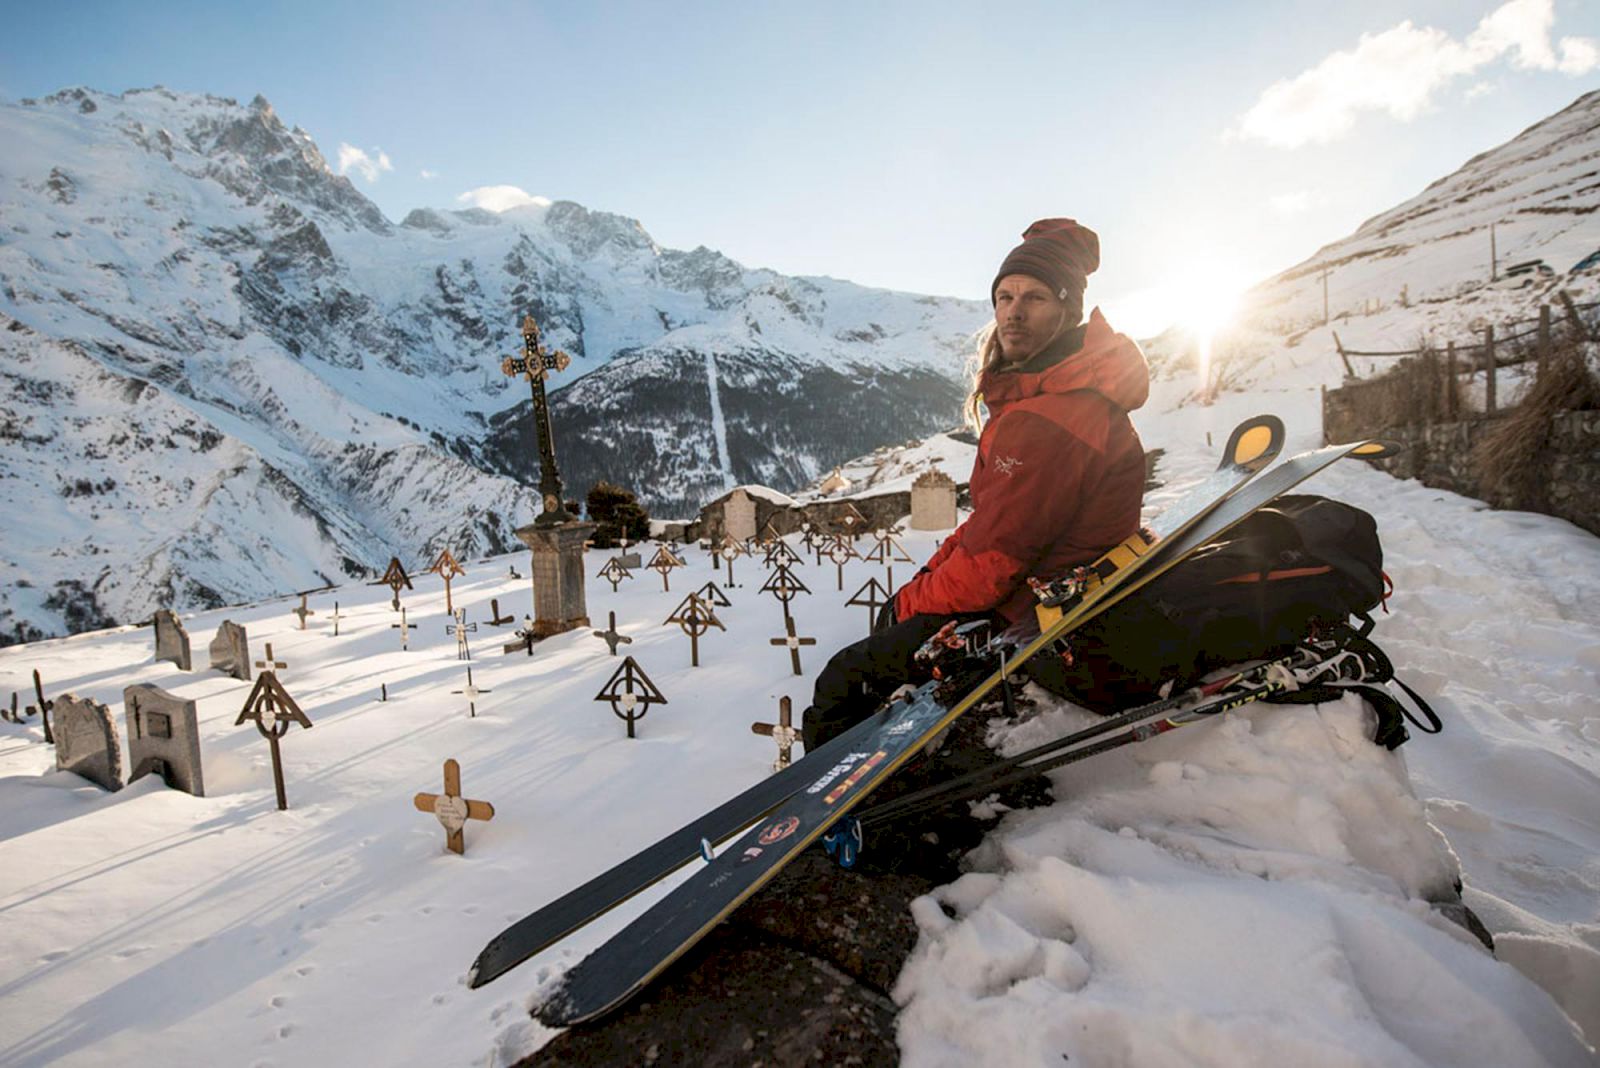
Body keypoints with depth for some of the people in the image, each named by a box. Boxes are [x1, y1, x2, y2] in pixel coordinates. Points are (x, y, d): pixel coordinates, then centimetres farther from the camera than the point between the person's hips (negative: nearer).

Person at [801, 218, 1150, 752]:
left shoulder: (1047, 420, -27)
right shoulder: (1051, 385, 8)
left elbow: (995, 559, -25)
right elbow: (991, 517, 11)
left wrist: (910, 602, -9)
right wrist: (927, 577, 2)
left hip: (1028, 617, -11)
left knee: (842, 686, -5)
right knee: (891, 619, 26)